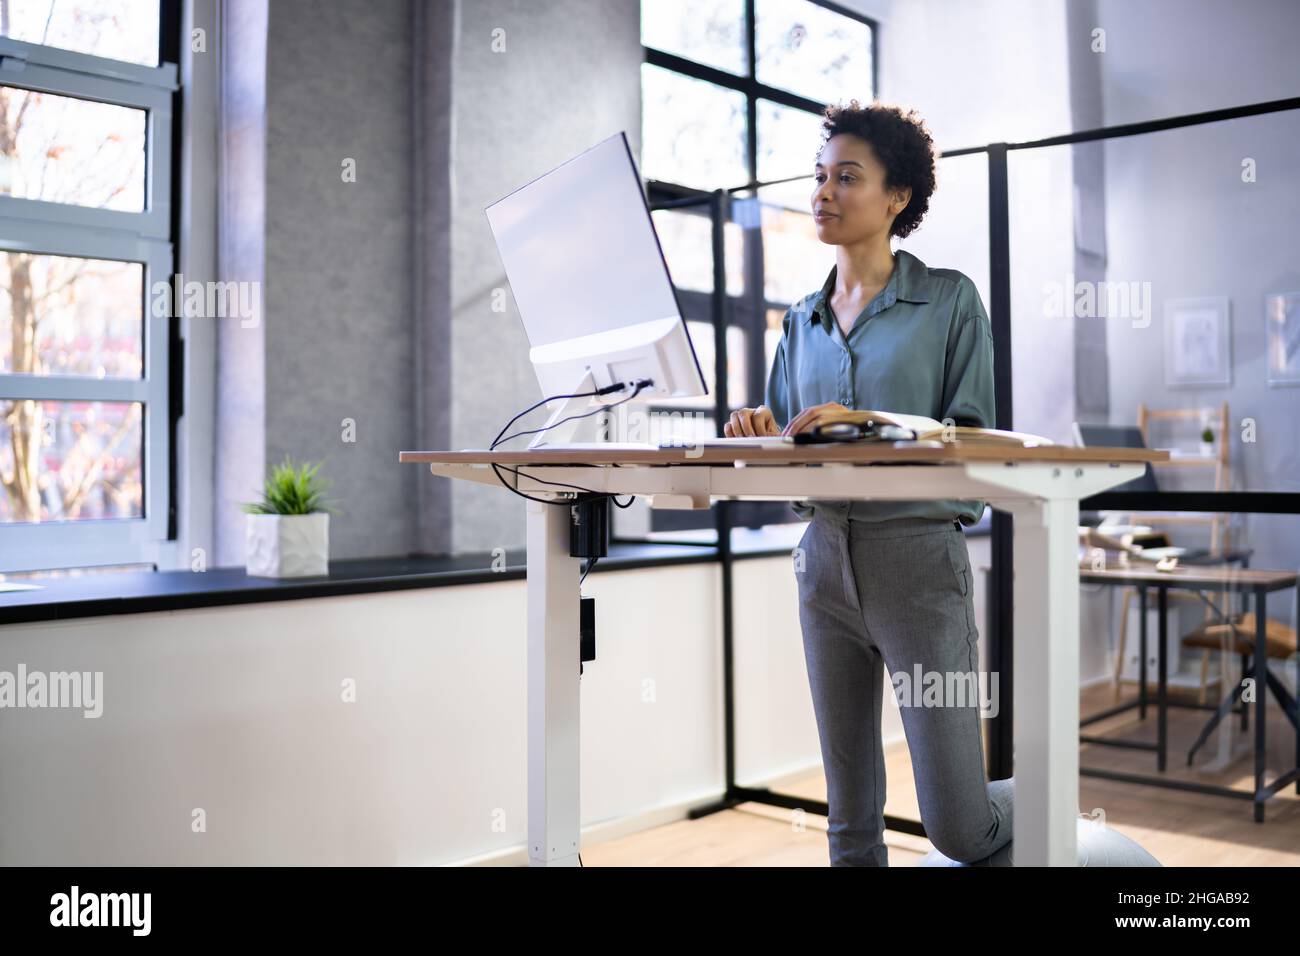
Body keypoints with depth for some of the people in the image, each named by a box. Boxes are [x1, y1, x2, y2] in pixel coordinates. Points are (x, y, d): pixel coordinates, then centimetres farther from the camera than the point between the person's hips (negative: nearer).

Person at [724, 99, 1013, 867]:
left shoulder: (950, 300, 0)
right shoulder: (803, 320, 14)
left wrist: (863, 428, -21)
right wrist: (765, 437, -9)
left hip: (920, 552, -4)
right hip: (826, 554, 5)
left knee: (958, 829, -2)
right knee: (852, 818, 9)